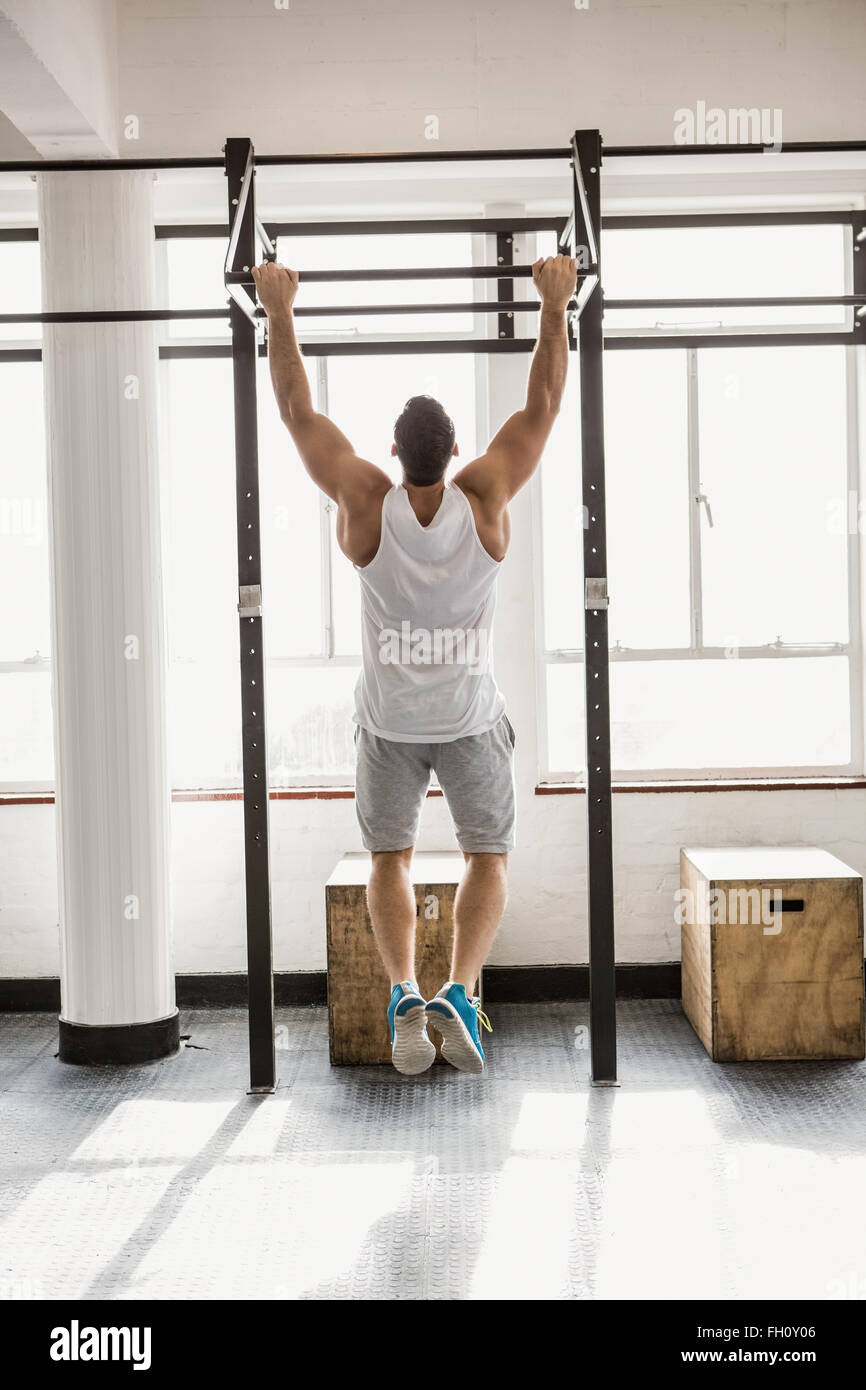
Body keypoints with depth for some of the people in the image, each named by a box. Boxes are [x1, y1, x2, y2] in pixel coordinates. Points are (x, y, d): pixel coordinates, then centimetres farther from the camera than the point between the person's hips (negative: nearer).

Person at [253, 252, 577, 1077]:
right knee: (488, 857, 14)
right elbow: (542, 406, -9)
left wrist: (279, 313, -3)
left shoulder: (365, 505, -16)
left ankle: (404, 995, -4)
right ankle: (459, 992, -7)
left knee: (389, 860, 15)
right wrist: (555, 306, -4)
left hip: (388, 721, 0)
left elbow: (297, 412, -9)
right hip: (471, 719, 0)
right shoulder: (486, 500, -16)